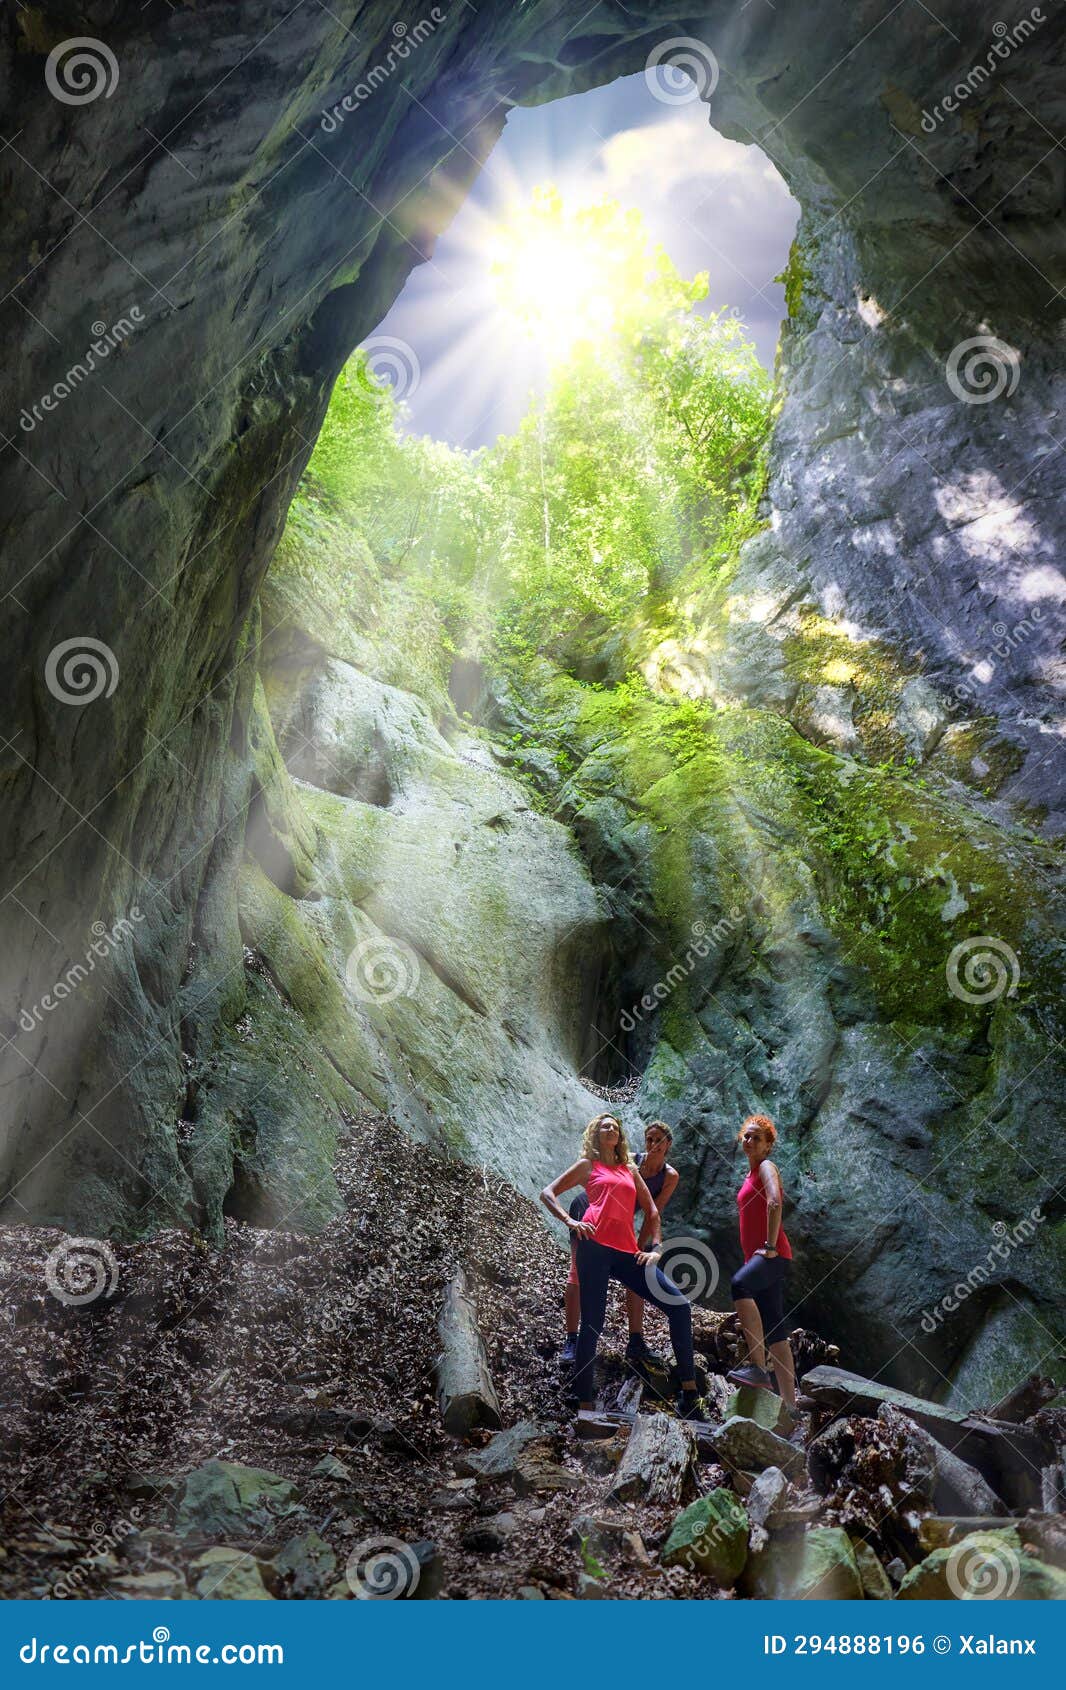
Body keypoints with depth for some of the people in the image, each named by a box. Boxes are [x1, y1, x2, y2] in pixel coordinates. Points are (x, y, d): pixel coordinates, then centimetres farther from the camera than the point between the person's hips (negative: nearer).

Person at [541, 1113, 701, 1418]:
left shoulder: (630, 1169, 26)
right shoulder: (587, 1165, 15)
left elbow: (651, 1210, 23)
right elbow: (548, 1193, 12)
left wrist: (656, 1248, 10)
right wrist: (569, 1221, -4)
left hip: (627, 1252, 5)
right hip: (595, 1246, -4)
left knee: (679, 1306, -6)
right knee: (592, 1324, -8)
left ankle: (689, 1389, 1)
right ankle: (585, 1403, -1)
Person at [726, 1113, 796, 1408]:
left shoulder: (766, 1167, -3)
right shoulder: (751, 1174, 23)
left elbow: (775, 1202, -22)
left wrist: (770, 1245, -23)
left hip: (773, 1255, -10)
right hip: (756, 1257, 10)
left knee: (739, 1284, -36)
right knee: (774, 1331, 6)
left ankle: (758, 1366, -40)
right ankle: (790, 1406, 6)